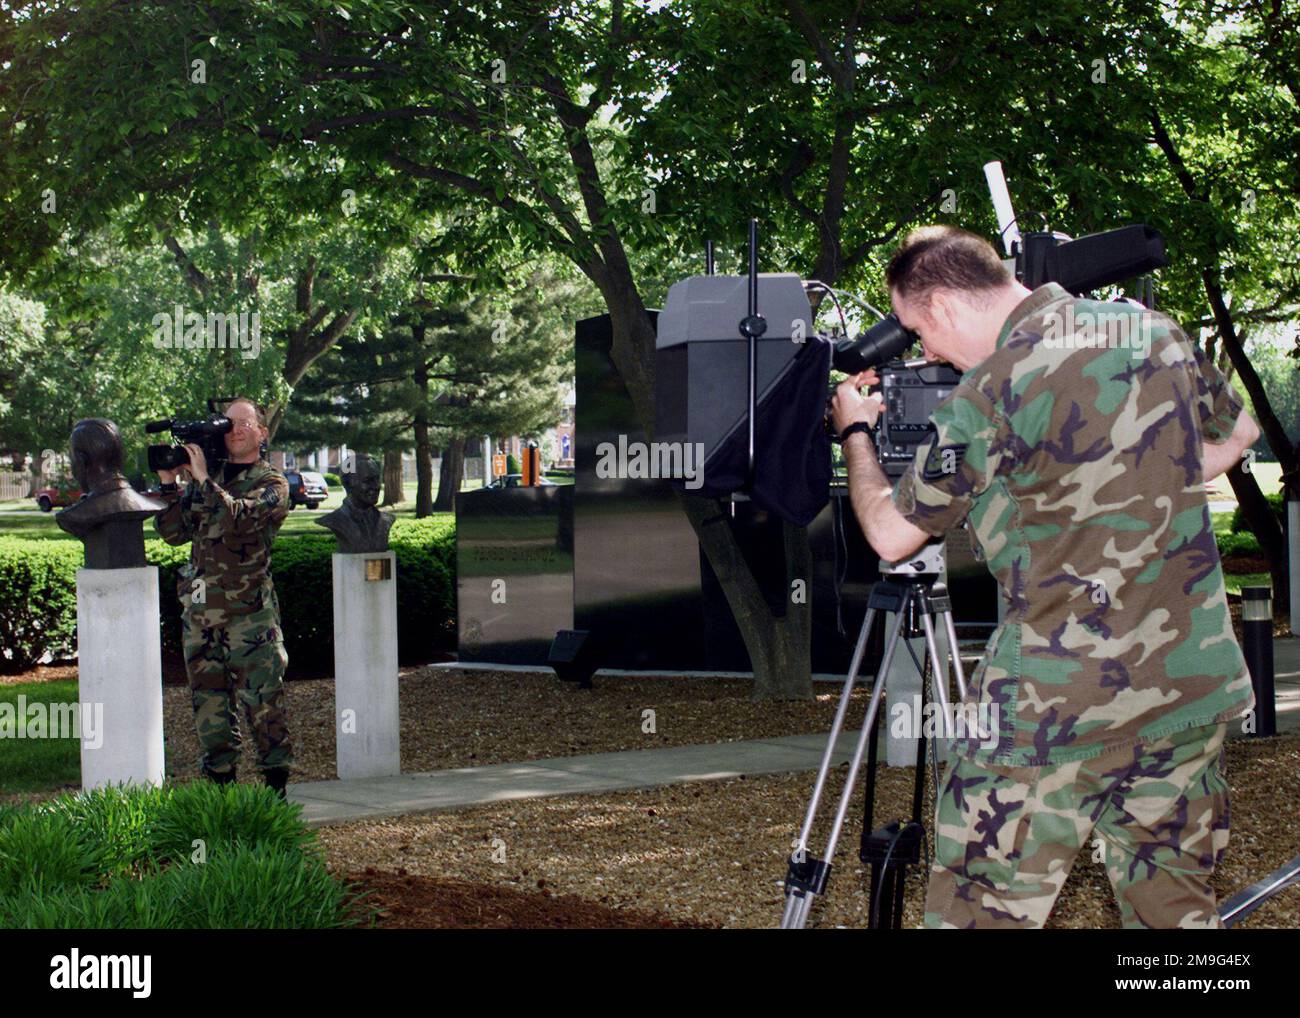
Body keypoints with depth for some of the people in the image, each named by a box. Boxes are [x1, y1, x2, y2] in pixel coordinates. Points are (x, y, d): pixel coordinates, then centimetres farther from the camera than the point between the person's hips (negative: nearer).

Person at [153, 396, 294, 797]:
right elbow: (173, 531, 10)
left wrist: (204, 480, -19)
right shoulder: (203, 478, 16)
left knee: (262, 701, -8)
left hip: (250, 613, -5)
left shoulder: (271, 483, 0)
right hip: (200, 610, 5)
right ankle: (219, 783, 17)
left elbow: (241, 518, -19)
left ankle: (276, 787, -1)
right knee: (208, 703, 8)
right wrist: (169, 483, 0)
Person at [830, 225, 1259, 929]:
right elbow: (1237, 433, 24)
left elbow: (891, 534, -1)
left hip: (1059, 706, -7)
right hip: (1196, 687, 7)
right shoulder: (1155, 332, 6)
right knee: (1176, 906, 14)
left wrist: (855, 431, 15)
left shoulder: (986, 397, -14)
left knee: (982, 908, 2)